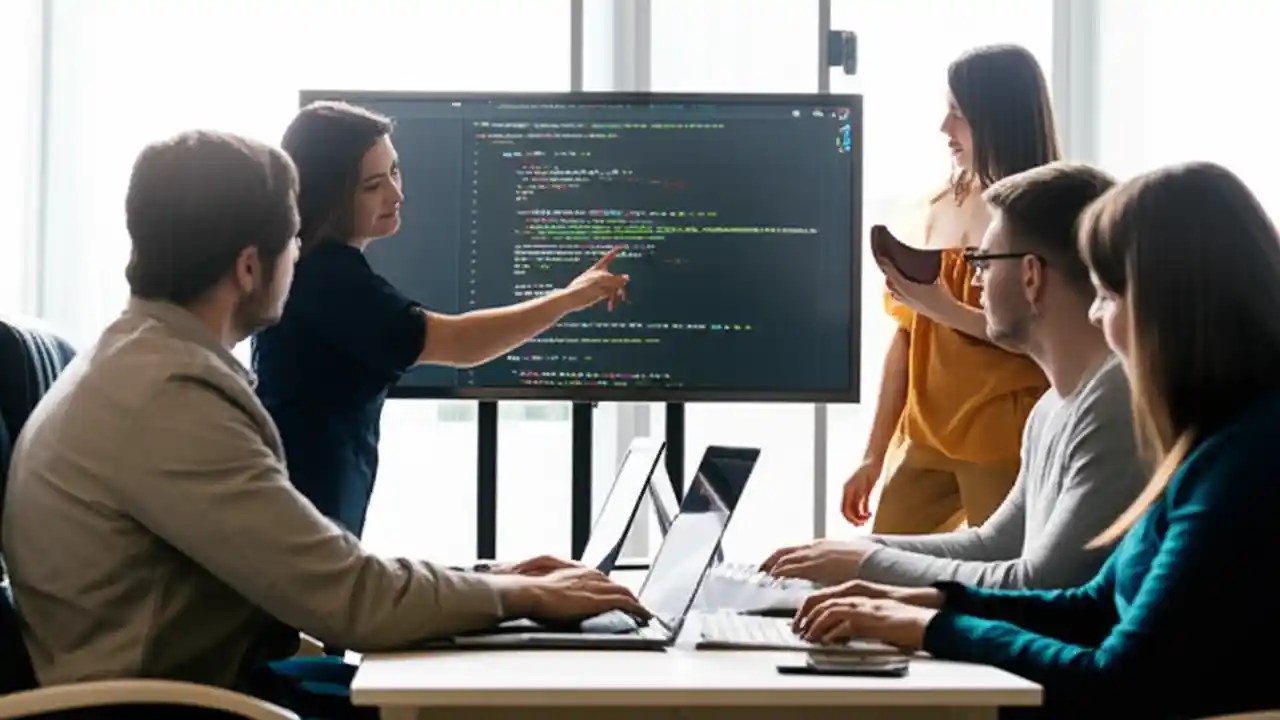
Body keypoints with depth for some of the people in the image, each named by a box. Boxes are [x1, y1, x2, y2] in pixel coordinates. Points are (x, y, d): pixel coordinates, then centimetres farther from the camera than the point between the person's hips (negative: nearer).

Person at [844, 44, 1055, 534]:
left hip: (1003, 444, -6)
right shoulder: (940, 209, 10)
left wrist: (944, 307, -20)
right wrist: (874, 455, 12)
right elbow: (907, 336, 12)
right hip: (924, 439, 6)